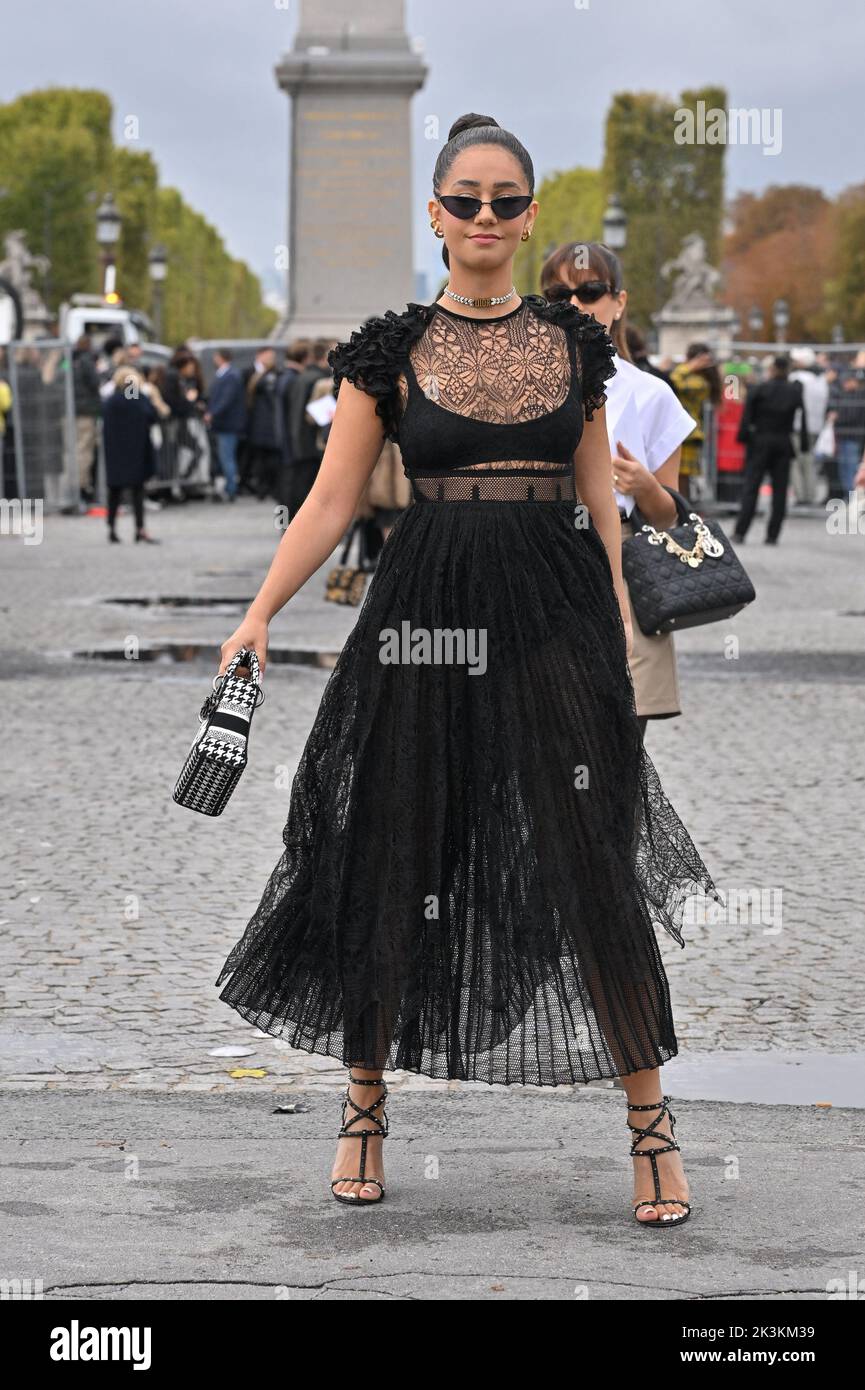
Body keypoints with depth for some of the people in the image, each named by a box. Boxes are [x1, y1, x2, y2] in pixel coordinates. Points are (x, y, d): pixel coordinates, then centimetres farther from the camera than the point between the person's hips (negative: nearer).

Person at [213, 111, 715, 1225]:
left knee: (597, 870, -4)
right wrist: (257, 619, -5)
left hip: (556, 611, 1)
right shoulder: (391, 350, 2)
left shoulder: (573, 341, 8)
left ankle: (651, 1123, 5)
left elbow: (597, 495, 13)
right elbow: (330, 504, 2)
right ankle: (364, 1106, 20)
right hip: (427, 614, 0)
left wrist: (621, 617, 7)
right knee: (395, 862, 4)